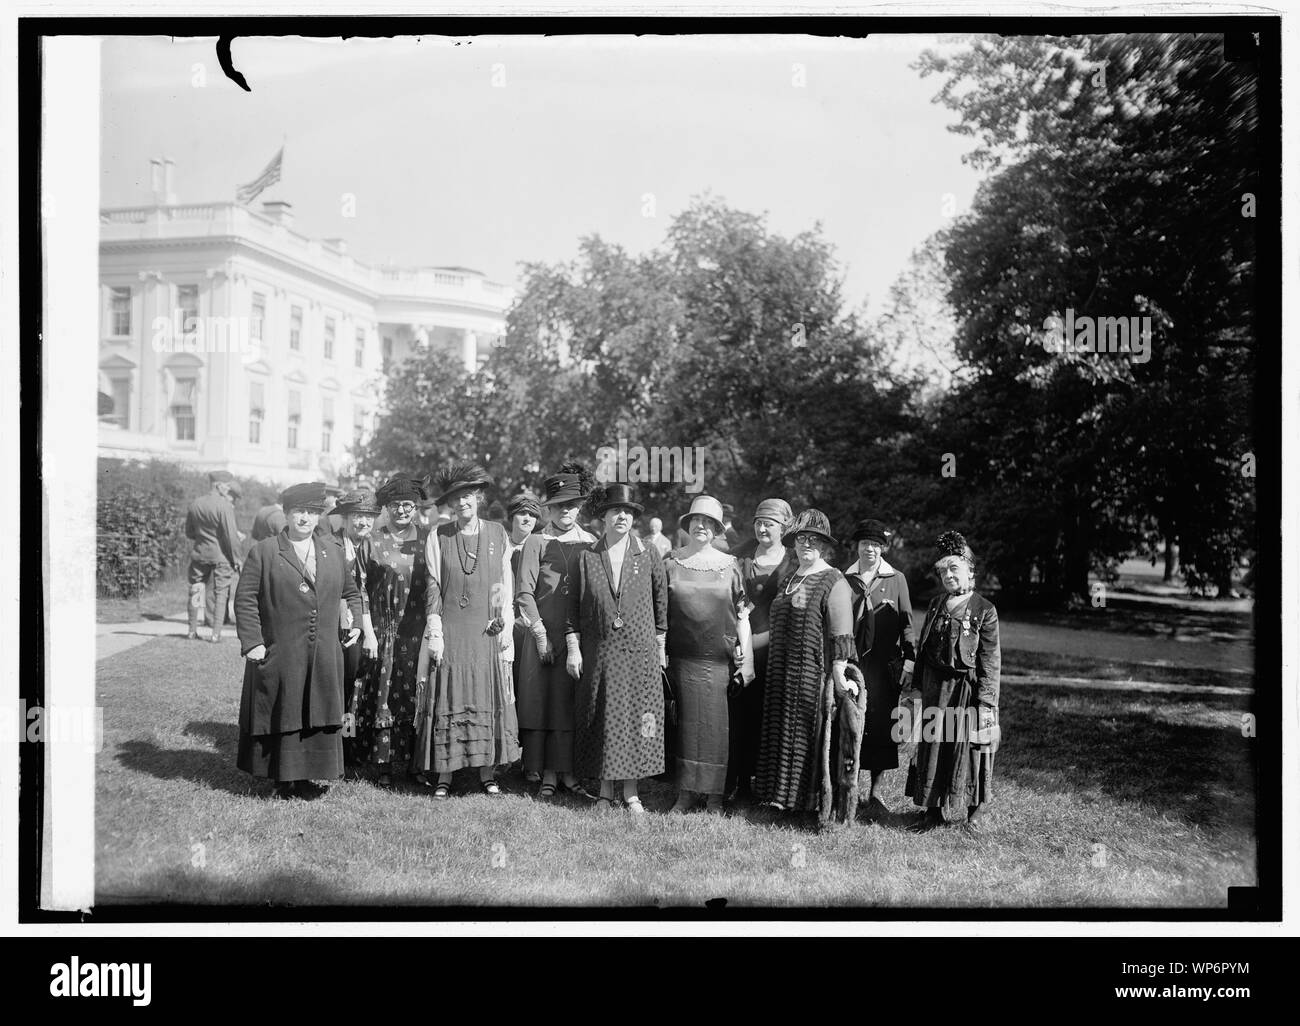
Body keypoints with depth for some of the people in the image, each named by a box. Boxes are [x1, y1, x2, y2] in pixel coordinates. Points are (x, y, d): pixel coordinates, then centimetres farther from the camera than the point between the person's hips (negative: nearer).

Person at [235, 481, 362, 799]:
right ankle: (284, 779, 15)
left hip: (324, 655, 3)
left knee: (318, 714, 6)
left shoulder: (333, 552, 11)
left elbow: (351, 592, 23)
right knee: (282, 714, 3)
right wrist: (252, 642, -10)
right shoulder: (264, 552, -1)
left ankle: (309, 776, 16)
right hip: (279, 654, -3)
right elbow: (245, 599, -4)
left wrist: (356, 622, 9)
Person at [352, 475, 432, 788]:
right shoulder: (372, 541, 5)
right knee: (381, 695, 0)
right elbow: (360, 588, 4)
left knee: (412, 694, 1)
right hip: (381, 630, 0)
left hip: (415, 630, 1)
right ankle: (382, 764, 7)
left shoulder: (425, 541, 8)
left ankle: (413, 761, 9)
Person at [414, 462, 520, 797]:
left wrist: (505, 627, 1)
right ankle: (444, 775, 7)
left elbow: (506, 585, 8)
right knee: (447, 701, -1)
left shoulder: (498, 534, 7)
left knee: (488, 700, 3)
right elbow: (432, 587, 2)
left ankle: (488, 773, 12)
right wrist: (434, 632, -5)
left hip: (488, 632, 1)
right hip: (449, 631, -1)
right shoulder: (438, 537, 4)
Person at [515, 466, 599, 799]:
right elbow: (524, 594, -1)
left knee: (574, 704, 3)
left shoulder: (591, 544, 10)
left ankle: (569, 771, 12)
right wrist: (541, 634, -8)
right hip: (544, 635, -2)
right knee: (543, 700, -1)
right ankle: (547, 773, 8)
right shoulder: (536, 543, 3)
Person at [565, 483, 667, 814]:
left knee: (635, 719, 1)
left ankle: (631, 794, 12)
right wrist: (572, 648, 1)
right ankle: (605, 792, 16)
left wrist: (660, 646, 6)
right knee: (600, 721, 5)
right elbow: (573, 605, 5)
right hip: (598, 653, 1)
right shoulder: (587, 557, 3)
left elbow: (661, 600, 7)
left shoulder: (648, 555, 3)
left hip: (639, 652, 0)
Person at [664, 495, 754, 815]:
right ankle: (686, 793, 10)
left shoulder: (730, 566, 5)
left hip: (720, 658, 0)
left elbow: (742, 614, 6)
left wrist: (744, 654, 0)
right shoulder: (671, 563, 5)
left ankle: (714, 795, 9)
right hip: (682, 657, 0)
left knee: (716, 724, 0)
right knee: (687, 722, 3)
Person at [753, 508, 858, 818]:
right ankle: (781, 794, 24)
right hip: (781, 672, 8)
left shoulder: (833, 582, -9)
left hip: (814, 672, -7)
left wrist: (839, 676, -21)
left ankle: (808, 799, 14)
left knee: (807, 731, 1)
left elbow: (841, 635, -15)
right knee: (781, 731, 12)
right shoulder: (788, 579, 15)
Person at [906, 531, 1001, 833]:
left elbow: (990, 660, -9)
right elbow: (921, 649, 15)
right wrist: (919, 688, 12)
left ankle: (975, 812, 19)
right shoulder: (936, 606, 10)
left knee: (970, 748, 3)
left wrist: (986, 702, -13)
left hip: (966, 689, -5)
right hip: (935, 689, 5)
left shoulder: (984, 610, -7)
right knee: (932, 747, 8)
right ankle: (934, 810, 19)